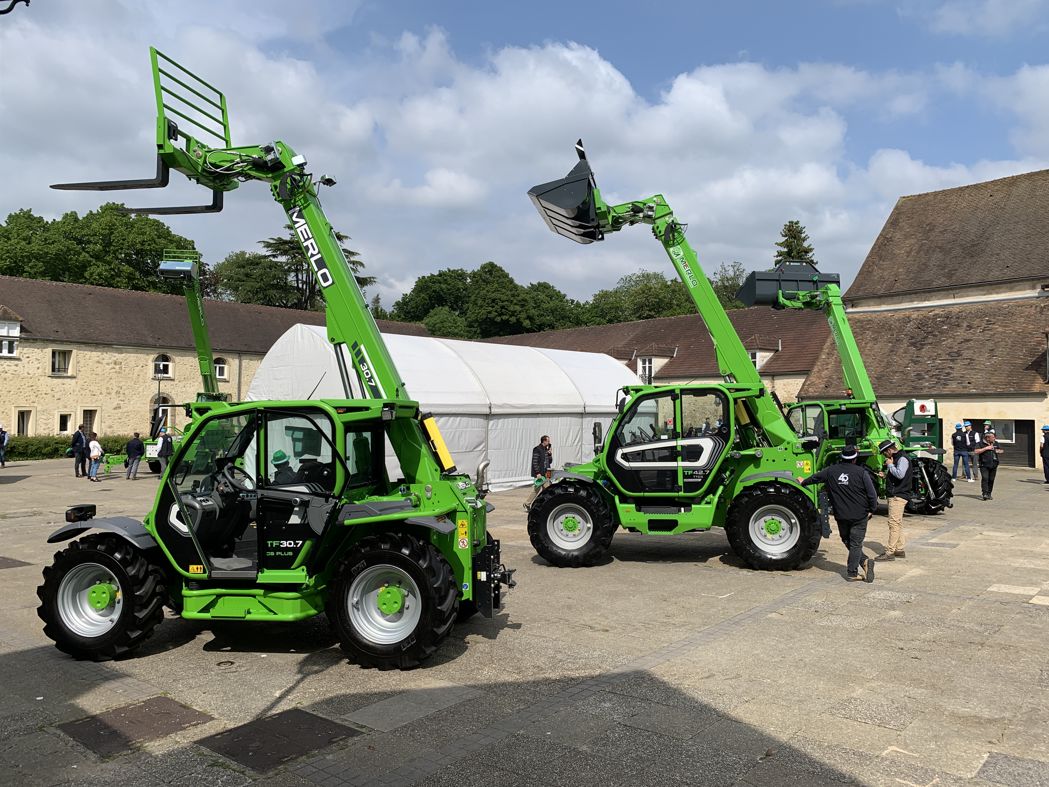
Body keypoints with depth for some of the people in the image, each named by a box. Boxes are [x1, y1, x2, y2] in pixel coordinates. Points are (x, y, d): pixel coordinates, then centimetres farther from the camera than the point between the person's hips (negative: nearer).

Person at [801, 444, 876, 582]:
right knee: (856, 543, 4)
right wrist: (871, 510, 6)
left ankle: (864, 561, 5)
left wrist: (803, 483, 37)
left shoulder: (831, 471, 1)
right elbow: (872, 494, -9)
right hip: (860, 515, -2)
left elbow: (815, 477, 17)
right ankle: (852, 573, 4)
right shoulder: (861, 472, -9)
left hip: (841, 515, 2)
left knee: (847, 541, 19)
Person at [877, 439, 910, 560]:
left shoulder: (903, 459, -12)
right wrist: (885, 475, 13)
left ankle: (890, 552, -13)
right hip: (895, 495, 11)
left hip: (898, 496, -11)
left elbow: (900, 474, -28)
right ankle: (899, 549, 21)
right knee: (897, 523, 14)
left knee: (894, 523, -12)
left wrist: (890, 465, -15)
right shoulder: (896, 459, 19)